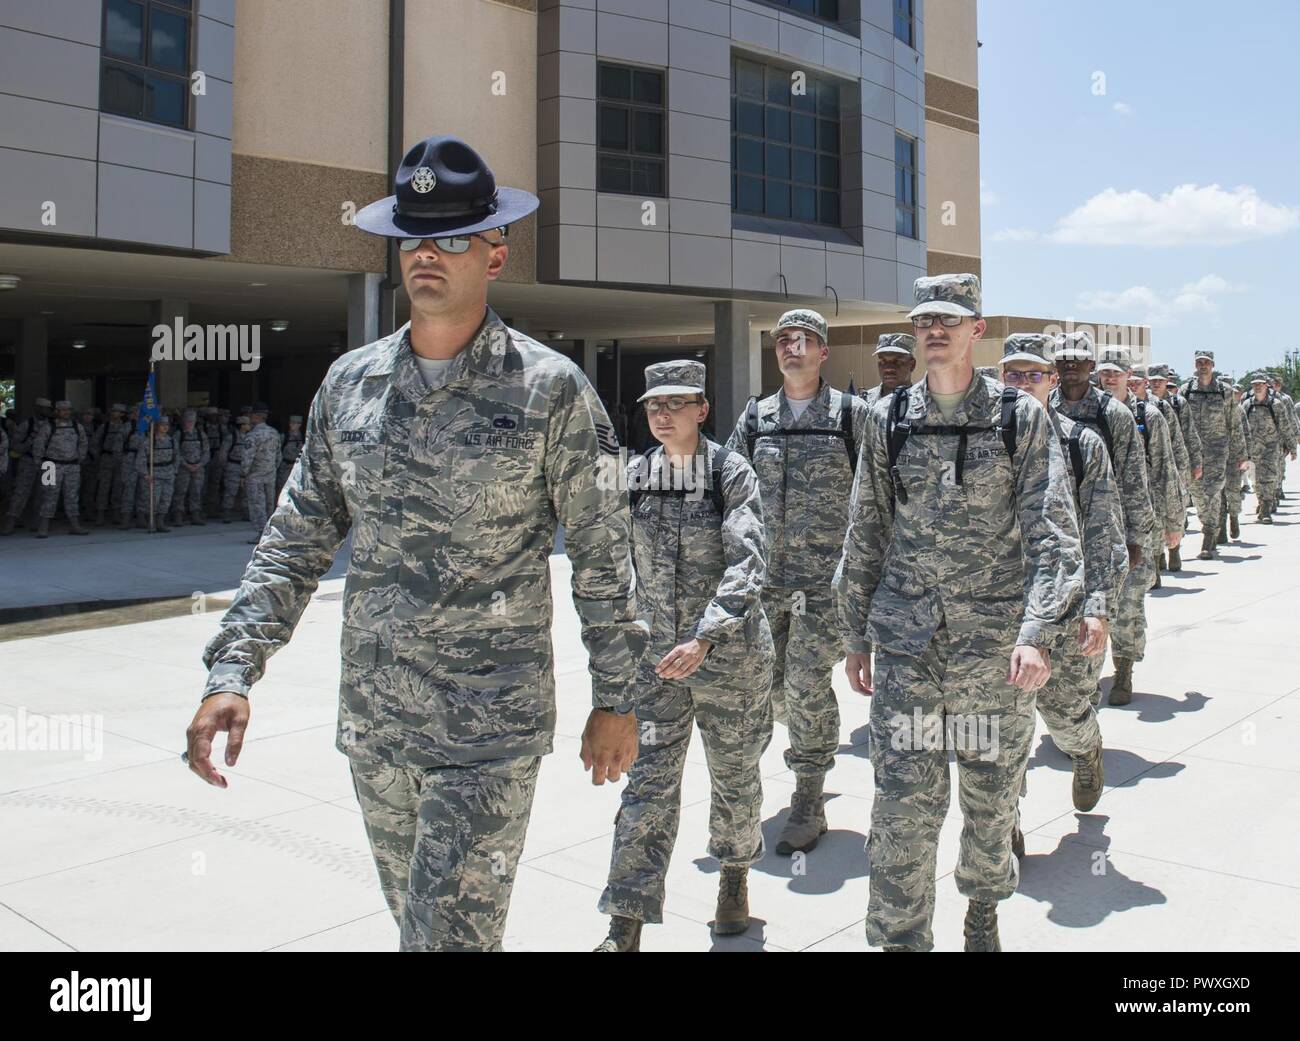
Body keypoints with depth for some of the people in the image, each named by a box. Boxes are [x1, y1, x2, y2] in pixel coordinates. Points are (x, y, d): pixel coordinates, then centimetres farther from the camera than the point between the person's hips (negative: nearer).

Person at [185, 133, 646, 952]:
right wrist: (233, 672, -1)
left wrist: (616, 699, -2)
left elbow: (603, 555, -5)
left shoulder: (550, 388, -9)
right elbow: (297, 539, 7)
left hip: (490, 730, -5)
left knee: (450, 935, -2)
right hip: (372, 724, 5)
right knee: (418, 922, 22)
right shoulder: (350, 383, 4)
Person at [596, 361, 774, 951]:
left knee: (734, 776, 15)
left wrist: (703, 639, -31)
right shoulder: (634, 475, 0)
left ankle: (735, 875, 41)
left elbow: (746, 566, -21)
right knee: (648, 782, -2)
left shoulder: (732, 474, -11)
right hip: (658, 654, 2)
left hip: (730, 652, -2)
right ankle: (625, 928, 3)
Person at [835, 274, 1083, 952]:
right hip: (905, 640, 1)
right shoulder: (888, 420, 5)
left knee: (992, 794, 14)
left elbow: (1052, 532, -8)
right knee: (905, 802, -2)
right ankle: (899, 939, 12)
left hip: (996, 639, 0)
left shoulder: (1020, 417, -1)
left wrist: (1038, 632, -20)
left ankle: (983, 909, 40)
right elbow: (864, 536, 10)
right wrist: (856, 635, 10)